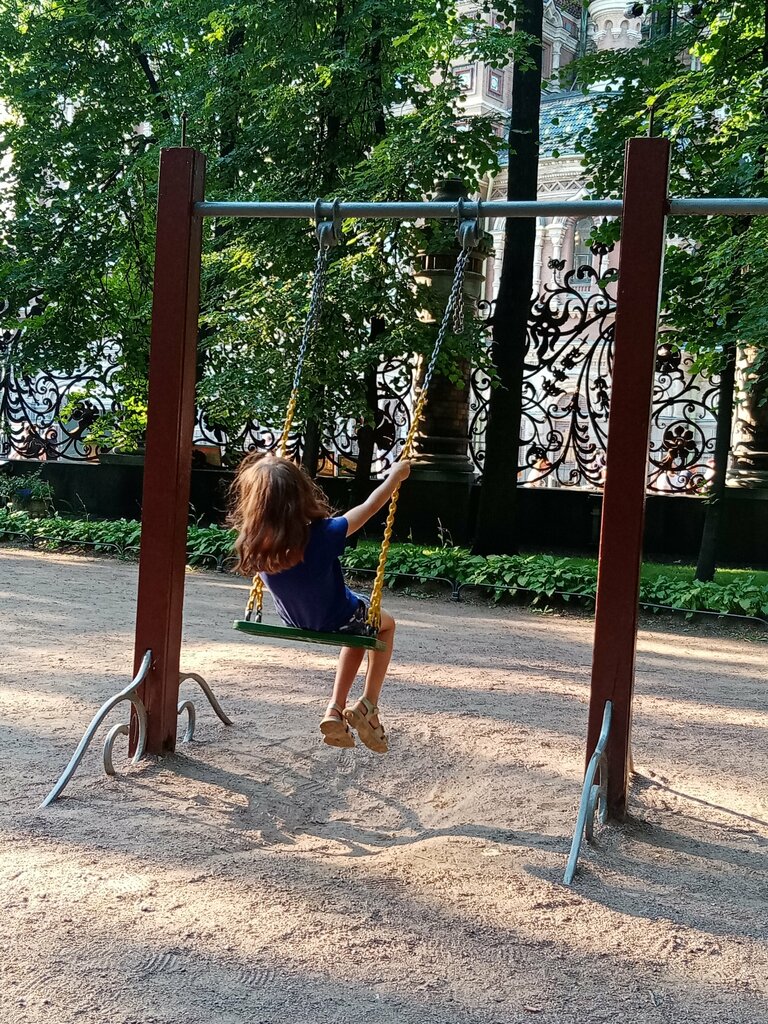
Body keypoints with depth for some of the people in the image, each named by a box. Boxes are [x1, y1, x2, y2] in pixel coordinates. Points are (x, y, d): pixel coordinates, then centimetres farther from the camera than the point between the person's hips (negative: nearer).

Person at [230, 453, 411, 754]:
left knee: (360, 630, 33)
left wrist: (269, 470, 15)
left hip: (296, 622, 5)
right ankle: (367, 707, 19)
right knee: (385, 623, 29)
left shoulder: (254, 542, -23)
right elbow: (370, 507, -20)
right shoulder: (323, 535, -35)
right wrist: (396, 475, -3)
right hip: (339, 622, -4)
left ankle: (335, 709, 24)